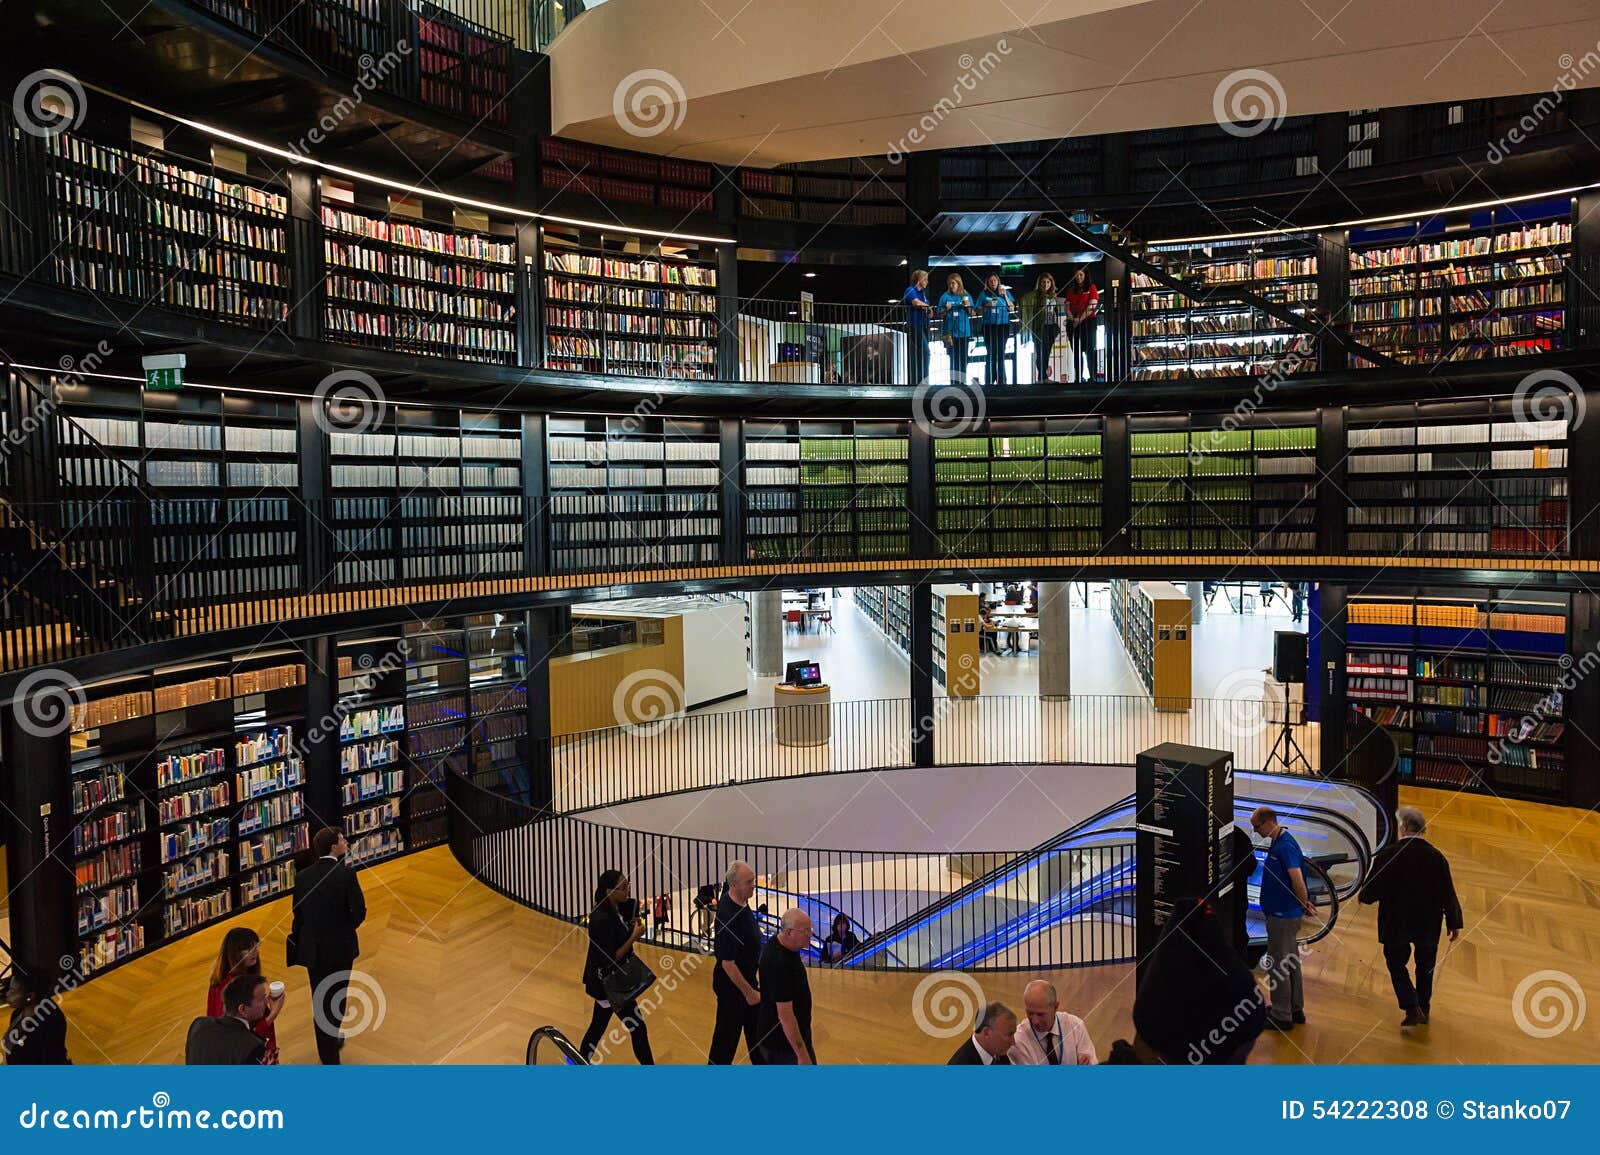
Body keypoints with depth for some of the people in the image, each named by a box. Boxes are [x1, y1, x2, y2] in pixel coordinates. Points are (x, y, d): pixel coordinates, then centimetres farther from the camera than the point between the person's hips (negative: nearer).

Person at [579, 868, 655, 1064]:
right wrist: (634, 937, -24)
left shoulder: (616, 909, 1)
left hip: (609, 982, 9)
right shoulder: (603, 919, -28)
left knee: (598, 1026, 22)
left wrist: (634, 929, -4)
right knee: (637, 1027, 1)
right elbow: (609, 959, -25)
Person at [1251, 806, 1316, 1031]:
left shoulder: (1285, 846, -22)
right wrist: (1304, 904, 14)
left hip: (1283, 915, -10)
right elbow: (1295, 881, 17)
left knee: (1278, 965, 0)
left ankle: (1282, 1017, 8)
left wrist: (1304, 904, -11)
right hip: (1286, 913, 10)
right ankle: (1295, 1009, 31)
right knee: (1290, 963, 19)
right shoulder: (1280, 842, 9)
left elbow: (1298, 880, -26)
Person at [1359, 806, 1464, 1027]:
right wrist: (1454, 923, 8)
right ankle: (1423, 1010, 31)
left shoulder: (1387, 854, -17)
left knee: (1396, 965, 12)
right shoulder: (1436, 856, -9)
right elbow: (1448, 894, -3)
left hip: (1396, 924, -3)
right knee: (1425, 968, 20)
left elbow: (1371, 891, -13)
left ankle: (1412, 1009, -3)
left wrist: (1364, 898, 10)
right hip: (1428, 925, 3)